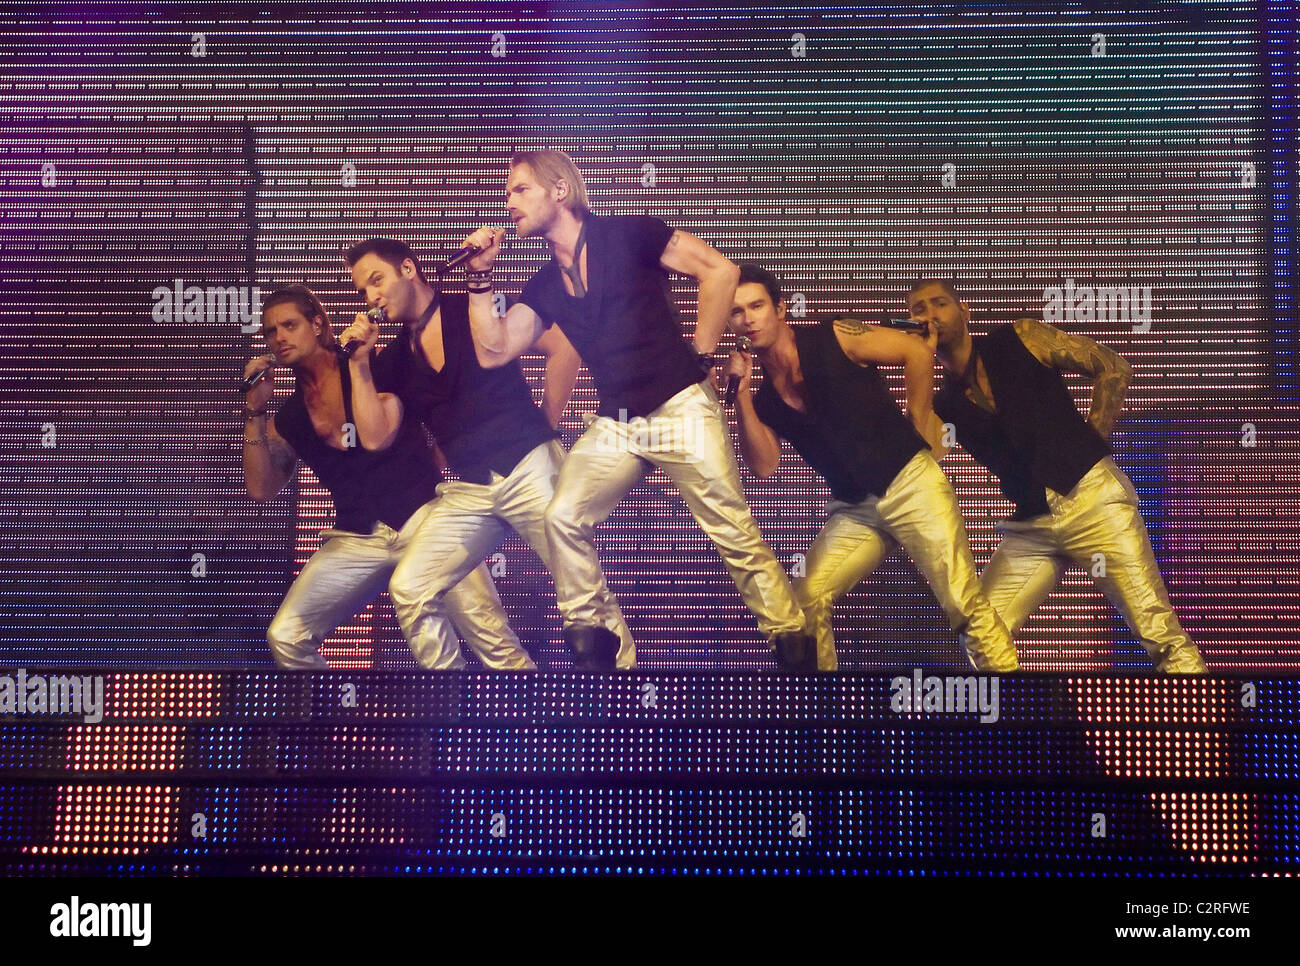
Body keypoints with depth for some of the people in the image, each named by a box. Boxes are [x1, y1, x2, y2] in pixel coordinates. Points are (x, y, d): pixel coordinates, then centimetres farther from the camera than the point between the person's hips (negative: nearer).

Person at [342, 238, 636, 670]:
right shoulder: (395, 359, 14)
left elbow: (563, 346, -6)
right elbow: (375, 435, 4)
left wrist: (544, 422, -4)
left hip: (528, 468, -5)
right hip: (470, 489, 5)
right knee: (409, 587, -8)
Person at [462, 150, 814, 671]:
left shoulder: (625, 236, -5)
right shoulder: (546, 285, 13)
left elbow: (719, 271, -8)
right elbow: (493, 350, 8)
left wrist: (697, 354, -5)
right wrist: (481, 275, 3)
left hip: (680, 408, -6)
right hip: (617, 423, 6)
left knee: (735, 534, -7)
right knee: (563, 516, -11)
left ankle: (792, 642, 3)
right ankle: (586, 632, 3)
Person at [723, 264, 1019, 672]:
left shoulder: (833, 339, -6)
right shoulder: (763, 399, 7)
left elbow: (917, 353, -6)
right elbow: (764, 465, -6)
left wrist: (917, 428, -3)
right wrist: (741, 395, -11)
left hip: (909, 482, -5)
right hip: (854, 508, 5)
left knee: (964, 603, -11)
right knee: (806, 599, -9)